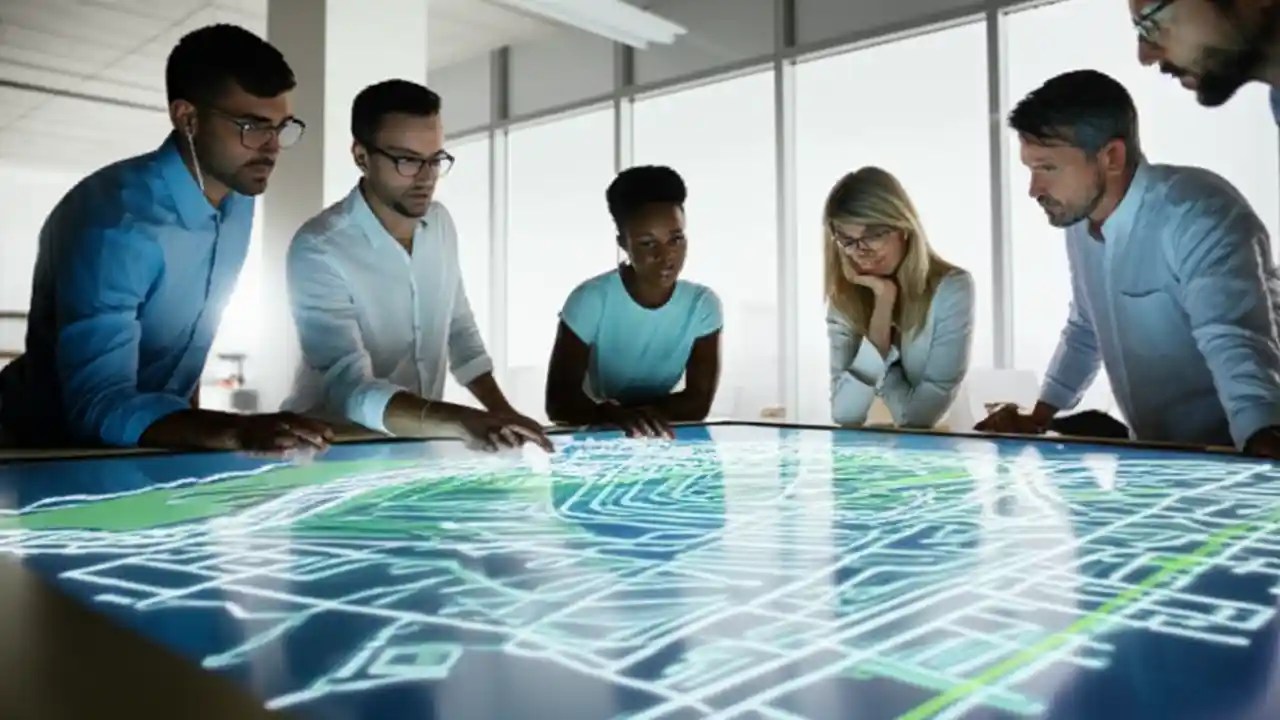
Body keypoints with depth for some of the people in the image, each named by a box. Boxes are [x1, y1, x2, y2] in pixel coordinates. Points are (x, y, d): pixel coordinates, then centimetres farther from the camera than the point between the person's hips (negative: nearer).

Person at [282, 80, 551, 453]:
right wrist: (464, 422, -39)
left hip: (417, 441, 6)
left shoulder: (441, 224, 2)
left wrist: (503, 413, -1)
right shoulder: (319, 250, -18)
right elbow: (349, 388, -27)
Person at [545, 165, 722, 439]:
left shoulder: (702, 304, -9)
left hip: (663, 439, 1)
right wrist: (612, 413, -38)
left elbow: (699, 401, -11)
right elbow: (558, 400, -21)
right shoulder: (589, 300, -16)